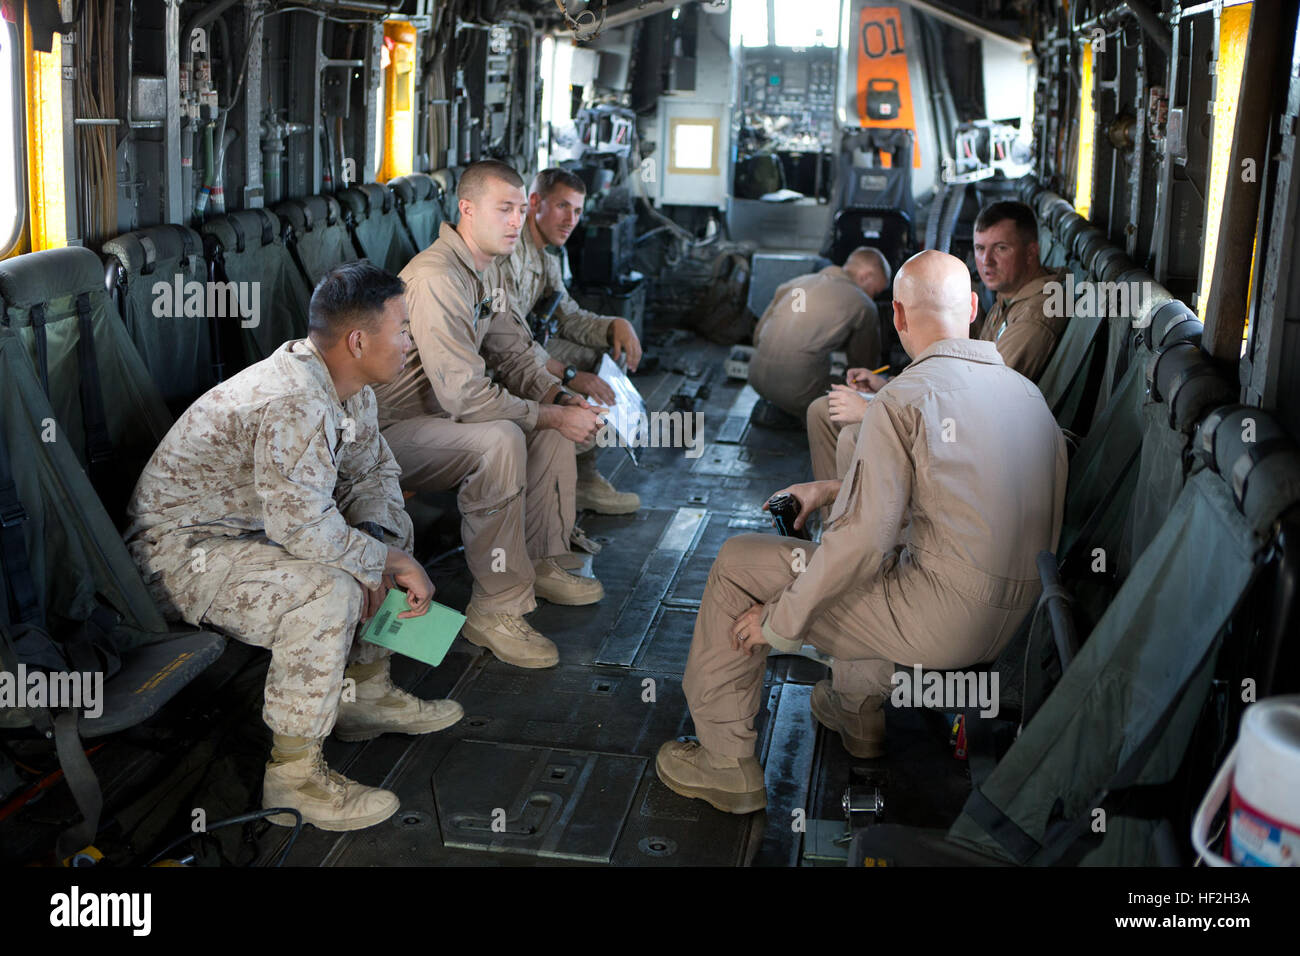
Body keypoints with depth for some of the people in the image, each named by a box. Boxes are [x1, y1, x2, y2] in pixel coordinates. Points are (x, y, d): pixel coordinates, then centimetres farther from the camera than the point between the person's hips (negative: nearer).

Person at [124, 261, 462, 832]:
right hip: (178, 550, -10)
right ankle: (292, 776, -19)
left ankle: (365, 693, 20)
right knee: (329, 591, -32)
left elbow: (374, 470, 10)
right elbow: (302, 523, -36)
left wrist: (377, 544, -10)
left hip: (248, 528, 10)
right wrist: (385, 560, -21)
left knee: (389, 524, 13)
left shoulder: (346, 384, 1)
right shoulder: (292, 403, -30)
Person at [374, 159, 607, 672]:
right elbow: (464, 394, -30)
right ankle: (497, 608, -24)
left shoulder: (488, 270, 8)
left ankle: (543, 563, 14)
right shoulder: (435, 278, -26)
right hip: (391, 429, -10)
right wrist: (553, 416, -22)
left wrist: (562, 398, -5)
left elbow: (509, 354, 13)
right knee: (501, 439, -33)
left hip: (442, 410, 10)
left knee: (554, 420, 5)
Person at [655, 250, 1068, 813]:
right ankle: (858, 708, 41)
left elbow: (862, 541, -20)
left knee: (738, 563, 5)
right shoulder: (1027, 392, 9)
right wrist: (831, 489, 28)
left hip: (940, 619, -8)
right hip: (1015, 616, 8)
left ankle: (726, 762, 13)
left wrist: (778, 620, -7)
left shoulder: (904, 398, -15)